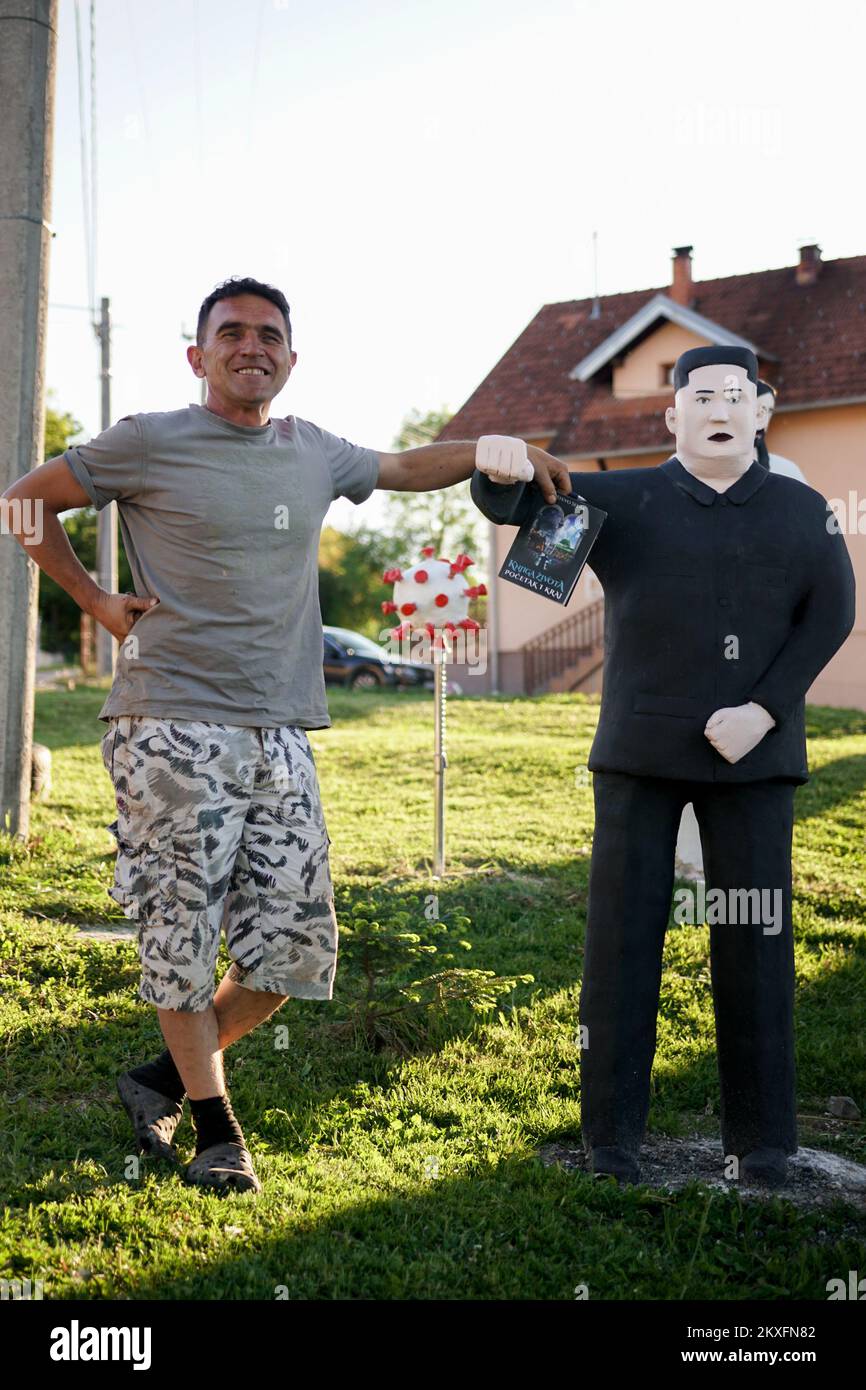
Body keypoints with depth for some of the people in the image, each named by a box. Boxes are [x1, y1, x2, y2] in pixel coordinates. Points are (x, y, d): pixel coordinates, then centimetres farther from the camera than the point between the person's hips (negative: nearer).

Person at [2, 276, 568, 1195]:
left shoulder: (313, 454, 14)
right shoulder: (150, 444, 0)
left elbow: (405, 469, 30)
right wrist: (99, 605, 3)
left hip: (280, 739, 5)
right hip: (172, 730, -5)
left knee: (297, 949, 3)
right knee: (184, 938, 0)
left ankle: (163, 1078, 24)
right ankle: (214, 1124, 19)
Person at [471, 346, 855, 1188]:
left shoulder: (802, 512, 8)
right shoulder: (621, 501, 5)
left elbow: (831, 615, 2)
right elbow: (514, 504, -4)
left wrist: (764, 711, -11)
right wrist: (499, 470, -29)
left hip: (753, 755, 1)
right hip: (640, 754, 0)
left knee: (754, 939, 3)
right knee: (622, 935, 2)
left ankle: (761, 1138, 15)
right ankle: (611, 1133, 12)